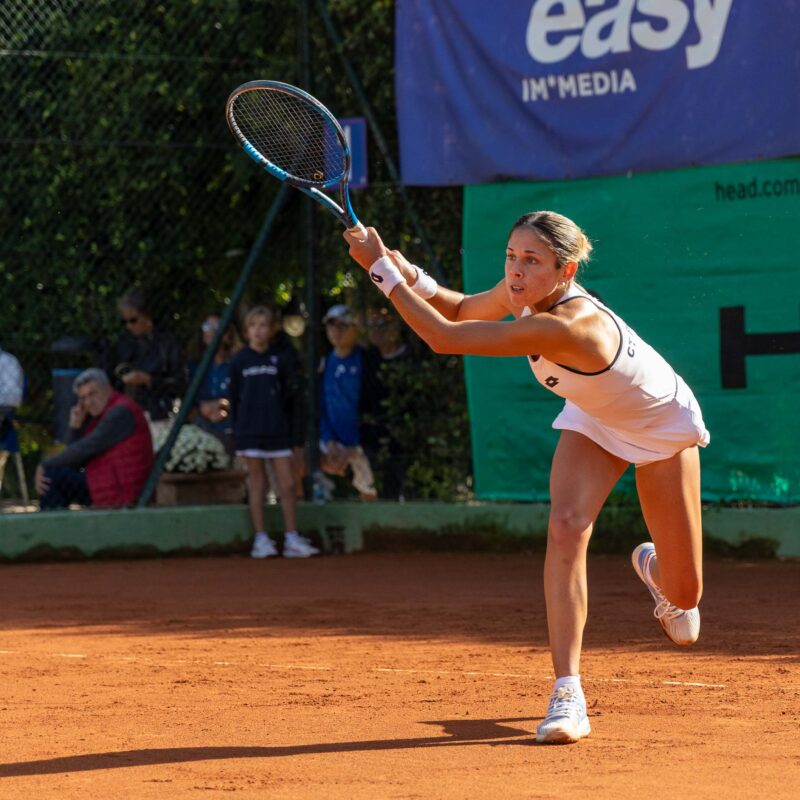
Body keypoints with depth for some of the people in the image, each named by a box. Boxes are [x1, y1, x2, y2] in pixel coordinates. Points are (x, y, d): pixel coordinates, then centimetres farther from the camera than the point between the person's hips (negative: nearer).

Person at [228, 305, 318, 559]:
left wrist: (278, 412, 6)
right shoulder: (239, 361, 2)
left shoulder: (280, 359, 4)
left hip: (277, 430, 1)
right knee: (257, 483, 1)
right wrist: (238, 428, 4)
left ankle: (292, 539, 1)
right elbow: (234, 397, 6)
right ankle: (261, 539, 4)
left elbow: (292, 389, 11)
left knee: (287, 484, -3)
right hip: (249, 430, -1)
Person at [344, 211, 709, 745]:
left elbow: (444, 338, -43)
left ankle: (656, 568, 42)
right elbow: (459, 310, -1)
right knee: (566, 526, -23)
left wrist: (383, 270, -37)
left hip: (664, 428, -5)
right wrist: (409, 275, -22)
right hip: (595, 420, 5)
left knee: (684, 596, 2)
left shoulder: (567, 326, -45)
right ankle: (567, 696, -23)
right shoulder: (526, 292, -23)